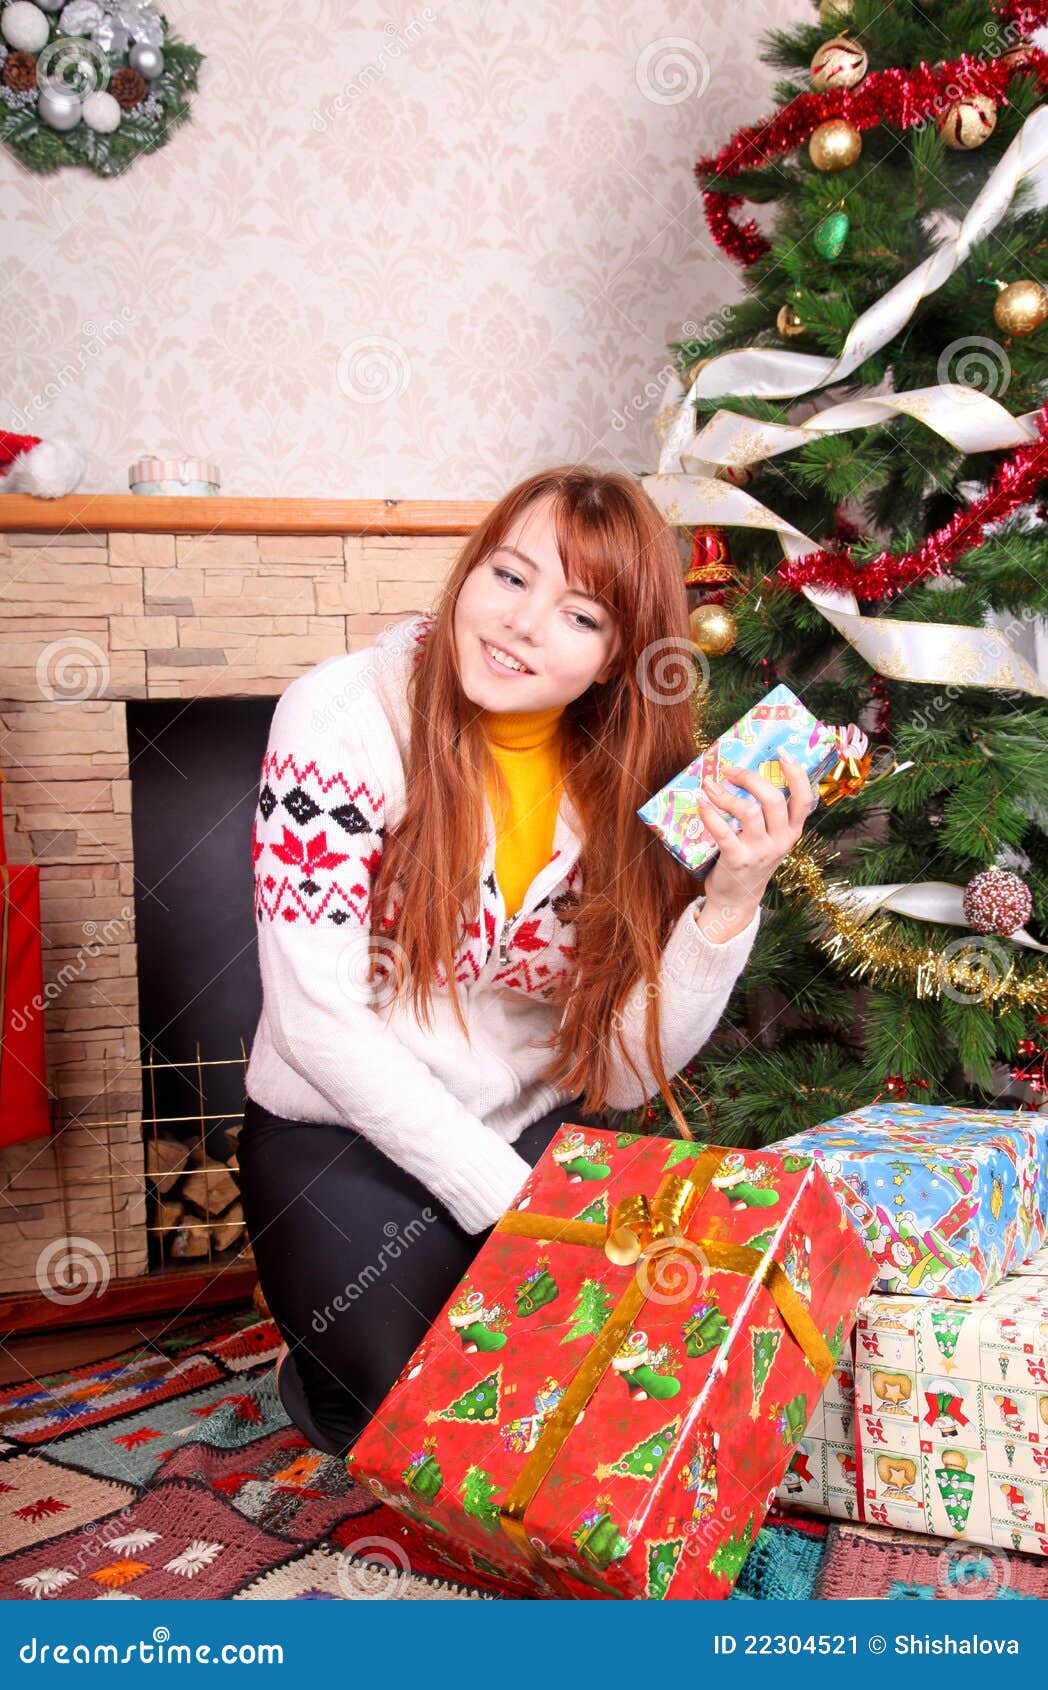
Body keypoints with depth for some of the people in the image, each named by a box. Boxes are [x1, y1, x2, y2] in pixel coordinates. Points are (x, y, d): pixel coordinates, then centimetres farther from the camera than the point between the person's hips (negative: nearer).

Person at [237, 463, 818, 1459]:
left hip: (540, 1132, 4)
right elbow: (317, 1021, -19)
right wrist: (509, 1200, -19)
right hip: (344, 1138, -3)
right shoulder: (345, 717, -16)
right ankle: (316, 1375, 15)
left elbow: (623, 1074, -10)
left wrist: (732, 899, -24)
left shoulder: (628, 776, -6)